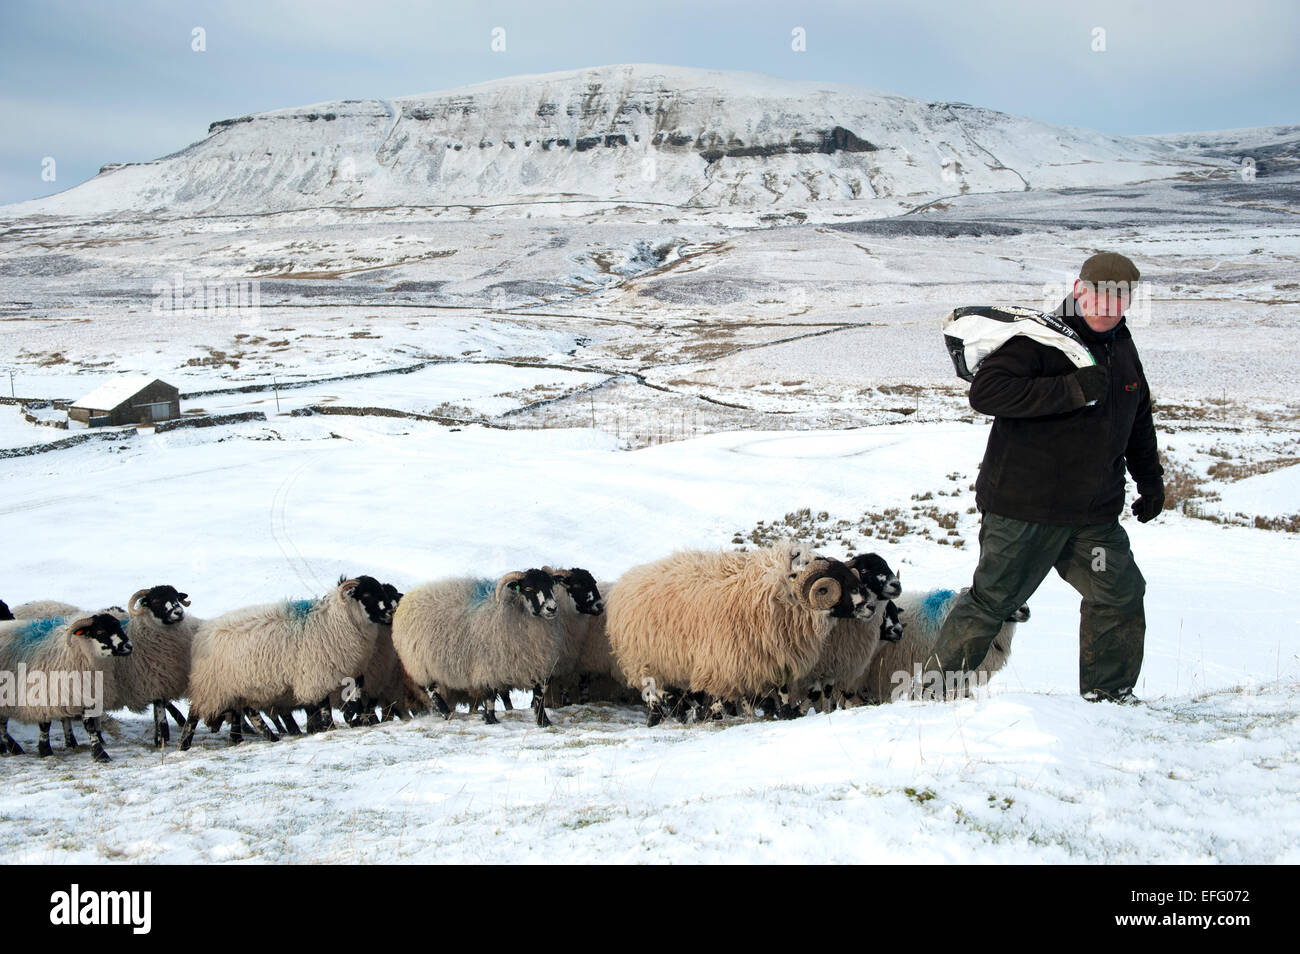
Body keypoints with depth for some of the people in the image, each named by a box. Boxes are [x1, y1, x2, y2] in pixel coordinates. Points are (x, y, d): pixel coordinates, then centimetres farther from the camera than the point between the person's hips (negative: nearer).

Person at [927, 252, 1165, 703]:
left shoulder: (1122, 348, 13)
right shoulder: (1043, 339, -13)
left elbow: (1138, 417, 29)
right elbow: (985, 391, -27)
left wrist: (1150, 478, 24)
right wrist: (1073, 390, -28)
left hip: (1094, 515, 7)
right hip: (1023, 511, -7)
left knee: (1121, 595, 5)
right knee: (992, 600, -1)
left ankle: (1107, 693, 21)